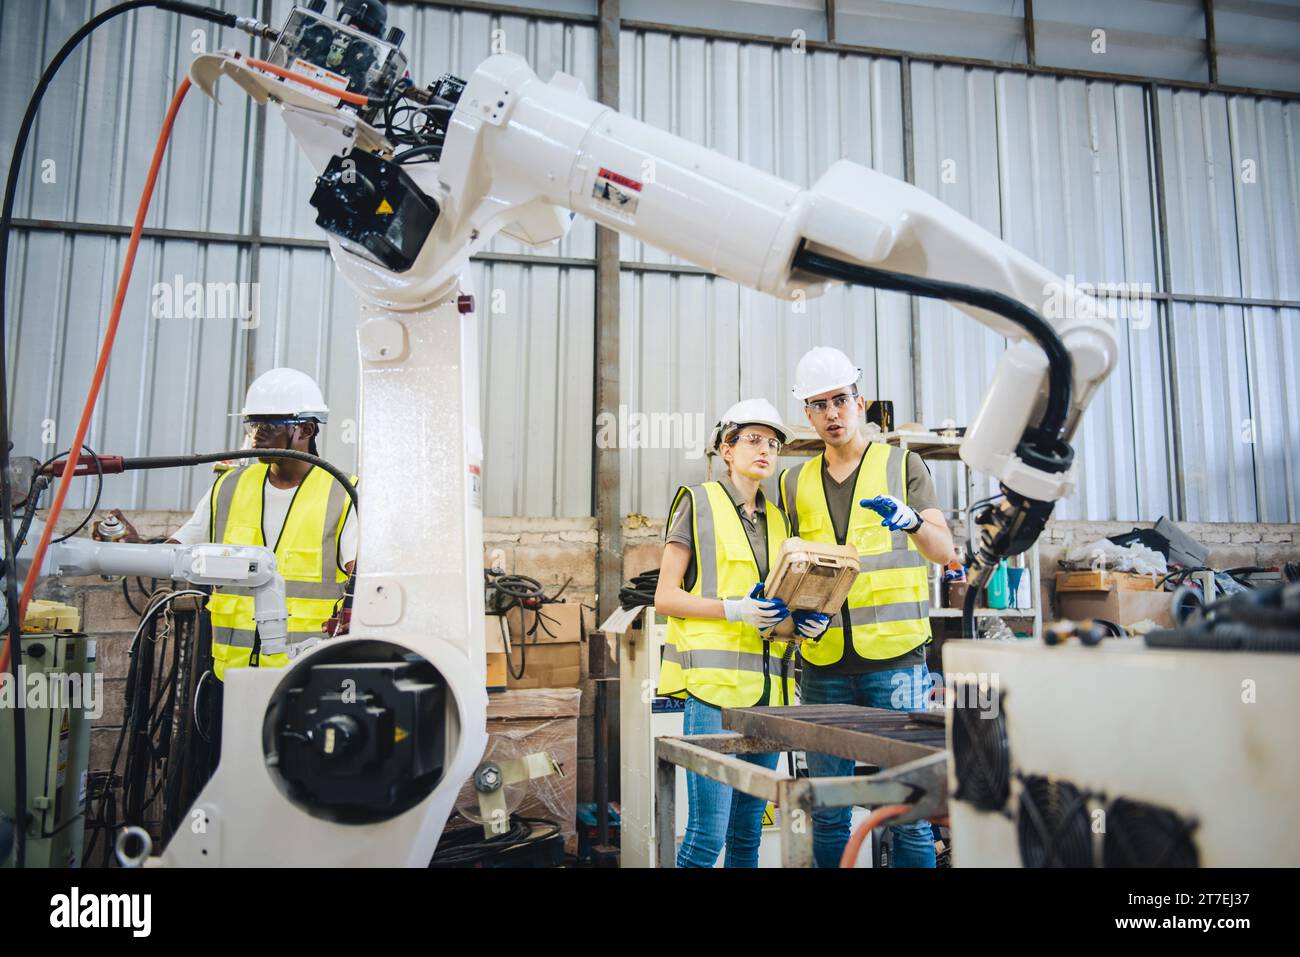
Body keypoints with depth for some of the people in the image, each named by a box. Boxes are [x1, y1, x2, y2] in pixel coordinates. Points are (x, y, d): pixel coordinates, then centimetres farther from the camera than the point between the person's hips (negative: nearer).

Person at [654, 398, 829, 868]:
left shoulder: (776, 518, 18)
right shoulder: (698, 502, 1)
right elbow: (665, 596, -4)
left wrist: (810, 621, 2)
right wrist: (733, 609, -17)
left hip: (766, 688, 6)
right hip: (714, 684, -6)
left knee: (748, 832, 11)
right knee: (708, 833, -7)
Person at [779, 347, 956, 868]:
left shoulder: (903, 464, 7)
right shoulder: (795, 482, 15)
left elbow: (945, 551, -2)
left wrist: (910, 519, -23)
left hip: (894, 656, -3)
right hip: (823, 663, 3)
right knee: (827, 813, 8)